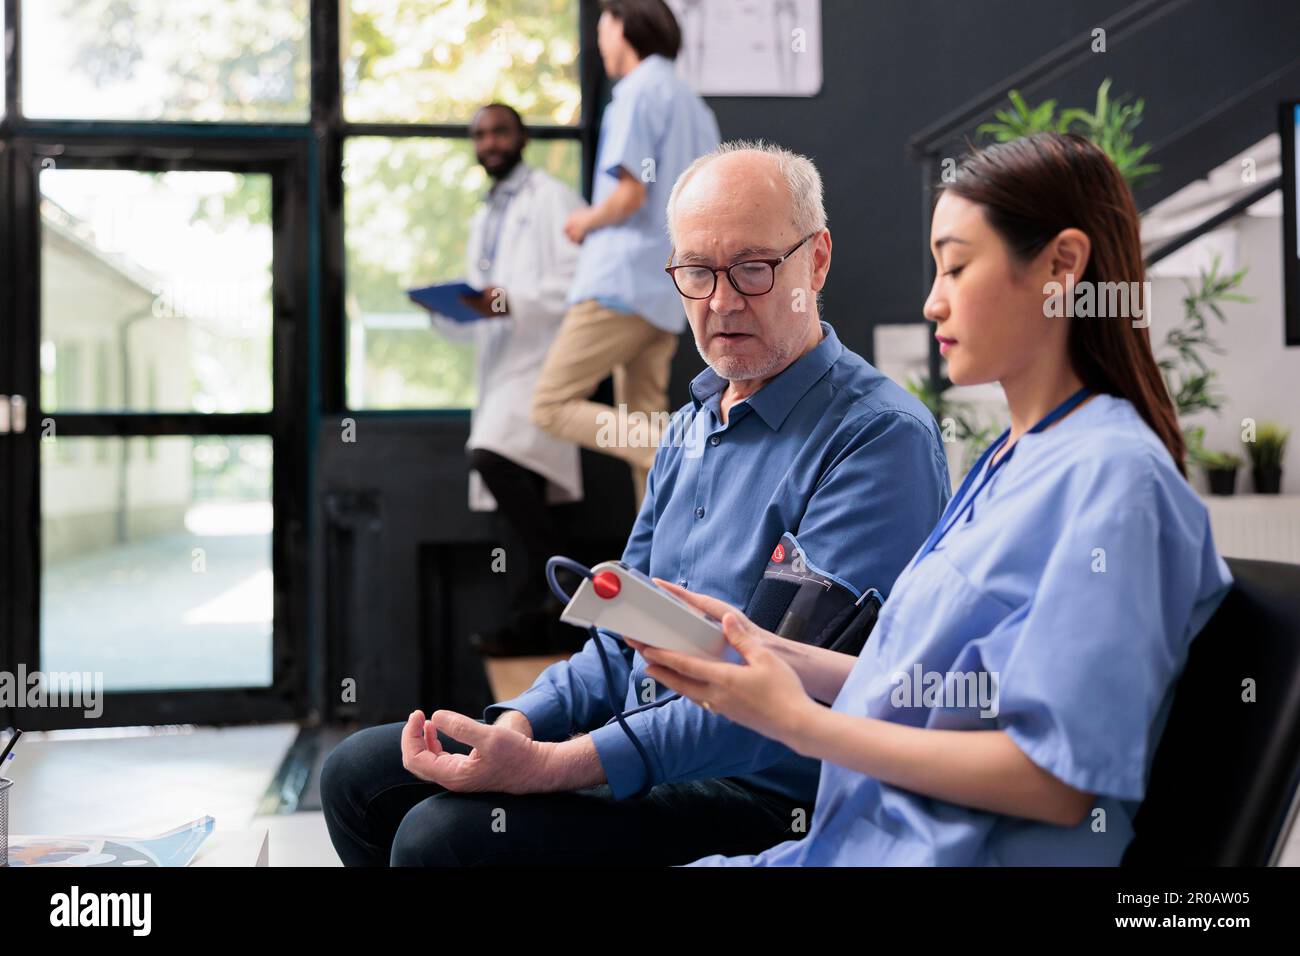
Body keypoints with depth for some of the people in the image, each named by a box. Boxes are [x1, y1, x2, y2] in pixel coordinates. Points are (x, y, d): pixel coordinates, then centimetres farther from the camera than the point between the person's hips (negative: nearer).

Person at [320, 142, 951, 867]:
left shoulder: (882, 437, -16)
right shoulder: (694, 425, 14)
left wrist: (547, 768, -28)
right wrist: (516, 725, -3)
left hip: (760, 791, -8)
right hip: (634, 731, 9)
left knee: (443, 834, -24)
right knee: (358, 775, 6)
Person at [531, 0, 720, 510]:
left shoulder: (639, 92, -8)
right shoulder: (695, 106, 18)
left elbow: (630, 194, -18)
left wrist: (587, 221, 1)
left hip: (621, 282, -9)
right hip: (667, 295, 9)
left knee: (552, 405, -5)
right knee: (639, 429, 9)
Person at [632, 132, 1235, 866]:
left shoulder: (1114, 476, -16)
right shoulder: (1016, 460, 14)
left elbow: (1059, 782, -20)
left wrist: (799, 722, -16)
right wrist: (766, 652, 4)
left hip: (963, 850, -8)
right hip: (855, 834, 8)